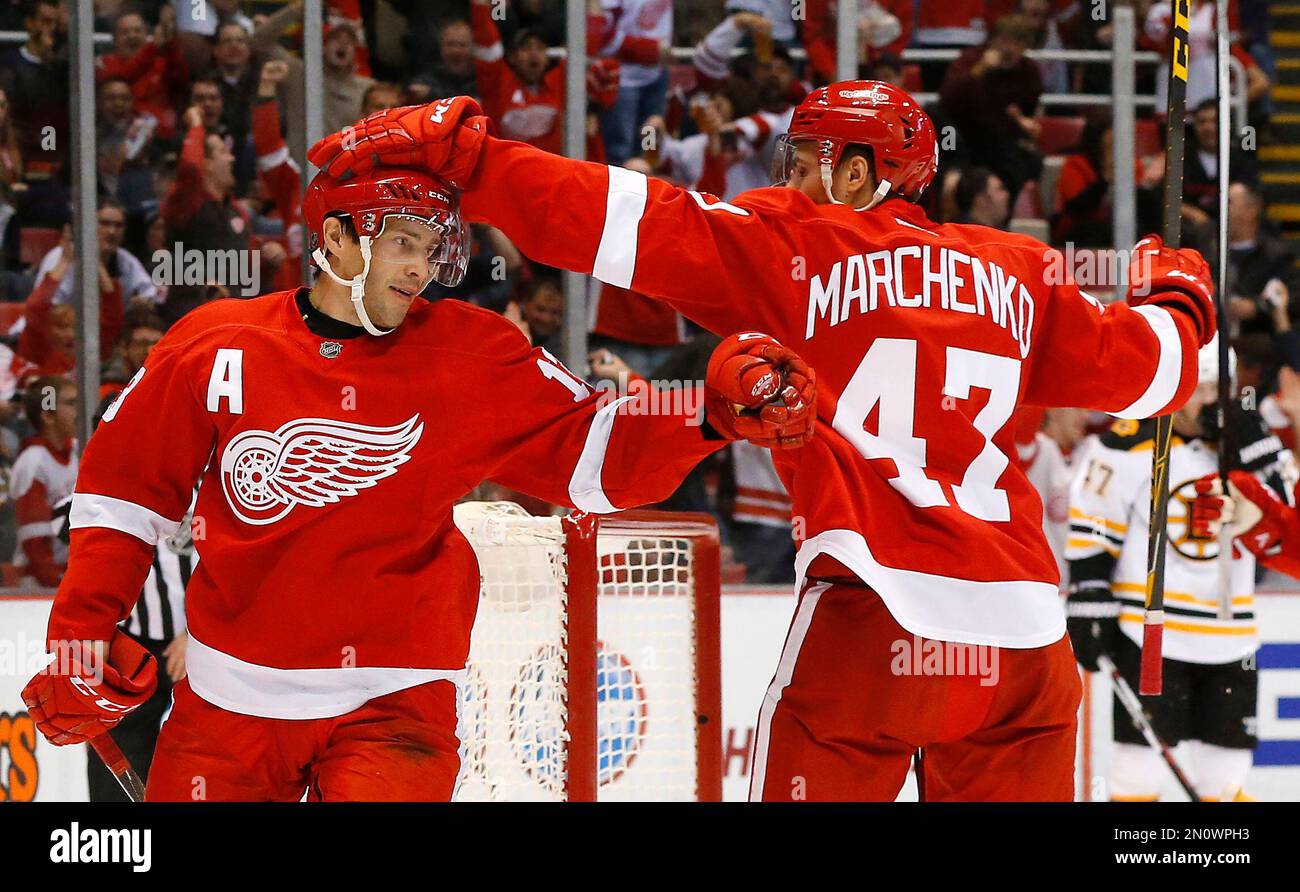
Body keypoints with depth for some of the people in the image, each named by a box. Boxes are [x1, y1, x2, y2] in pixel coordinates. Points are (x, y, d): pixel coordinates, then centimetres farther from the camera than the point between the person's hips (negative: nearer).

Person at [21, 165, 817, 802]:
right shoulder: (217, 351, -3)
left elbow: (593, 455, -6)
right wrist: (82, 628, 0)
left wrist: (719, 413, -20)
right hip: (231, 696, 1)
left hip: (390, 699, -1)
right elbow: (128, 487, 5)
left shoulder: (472, 356, -3)